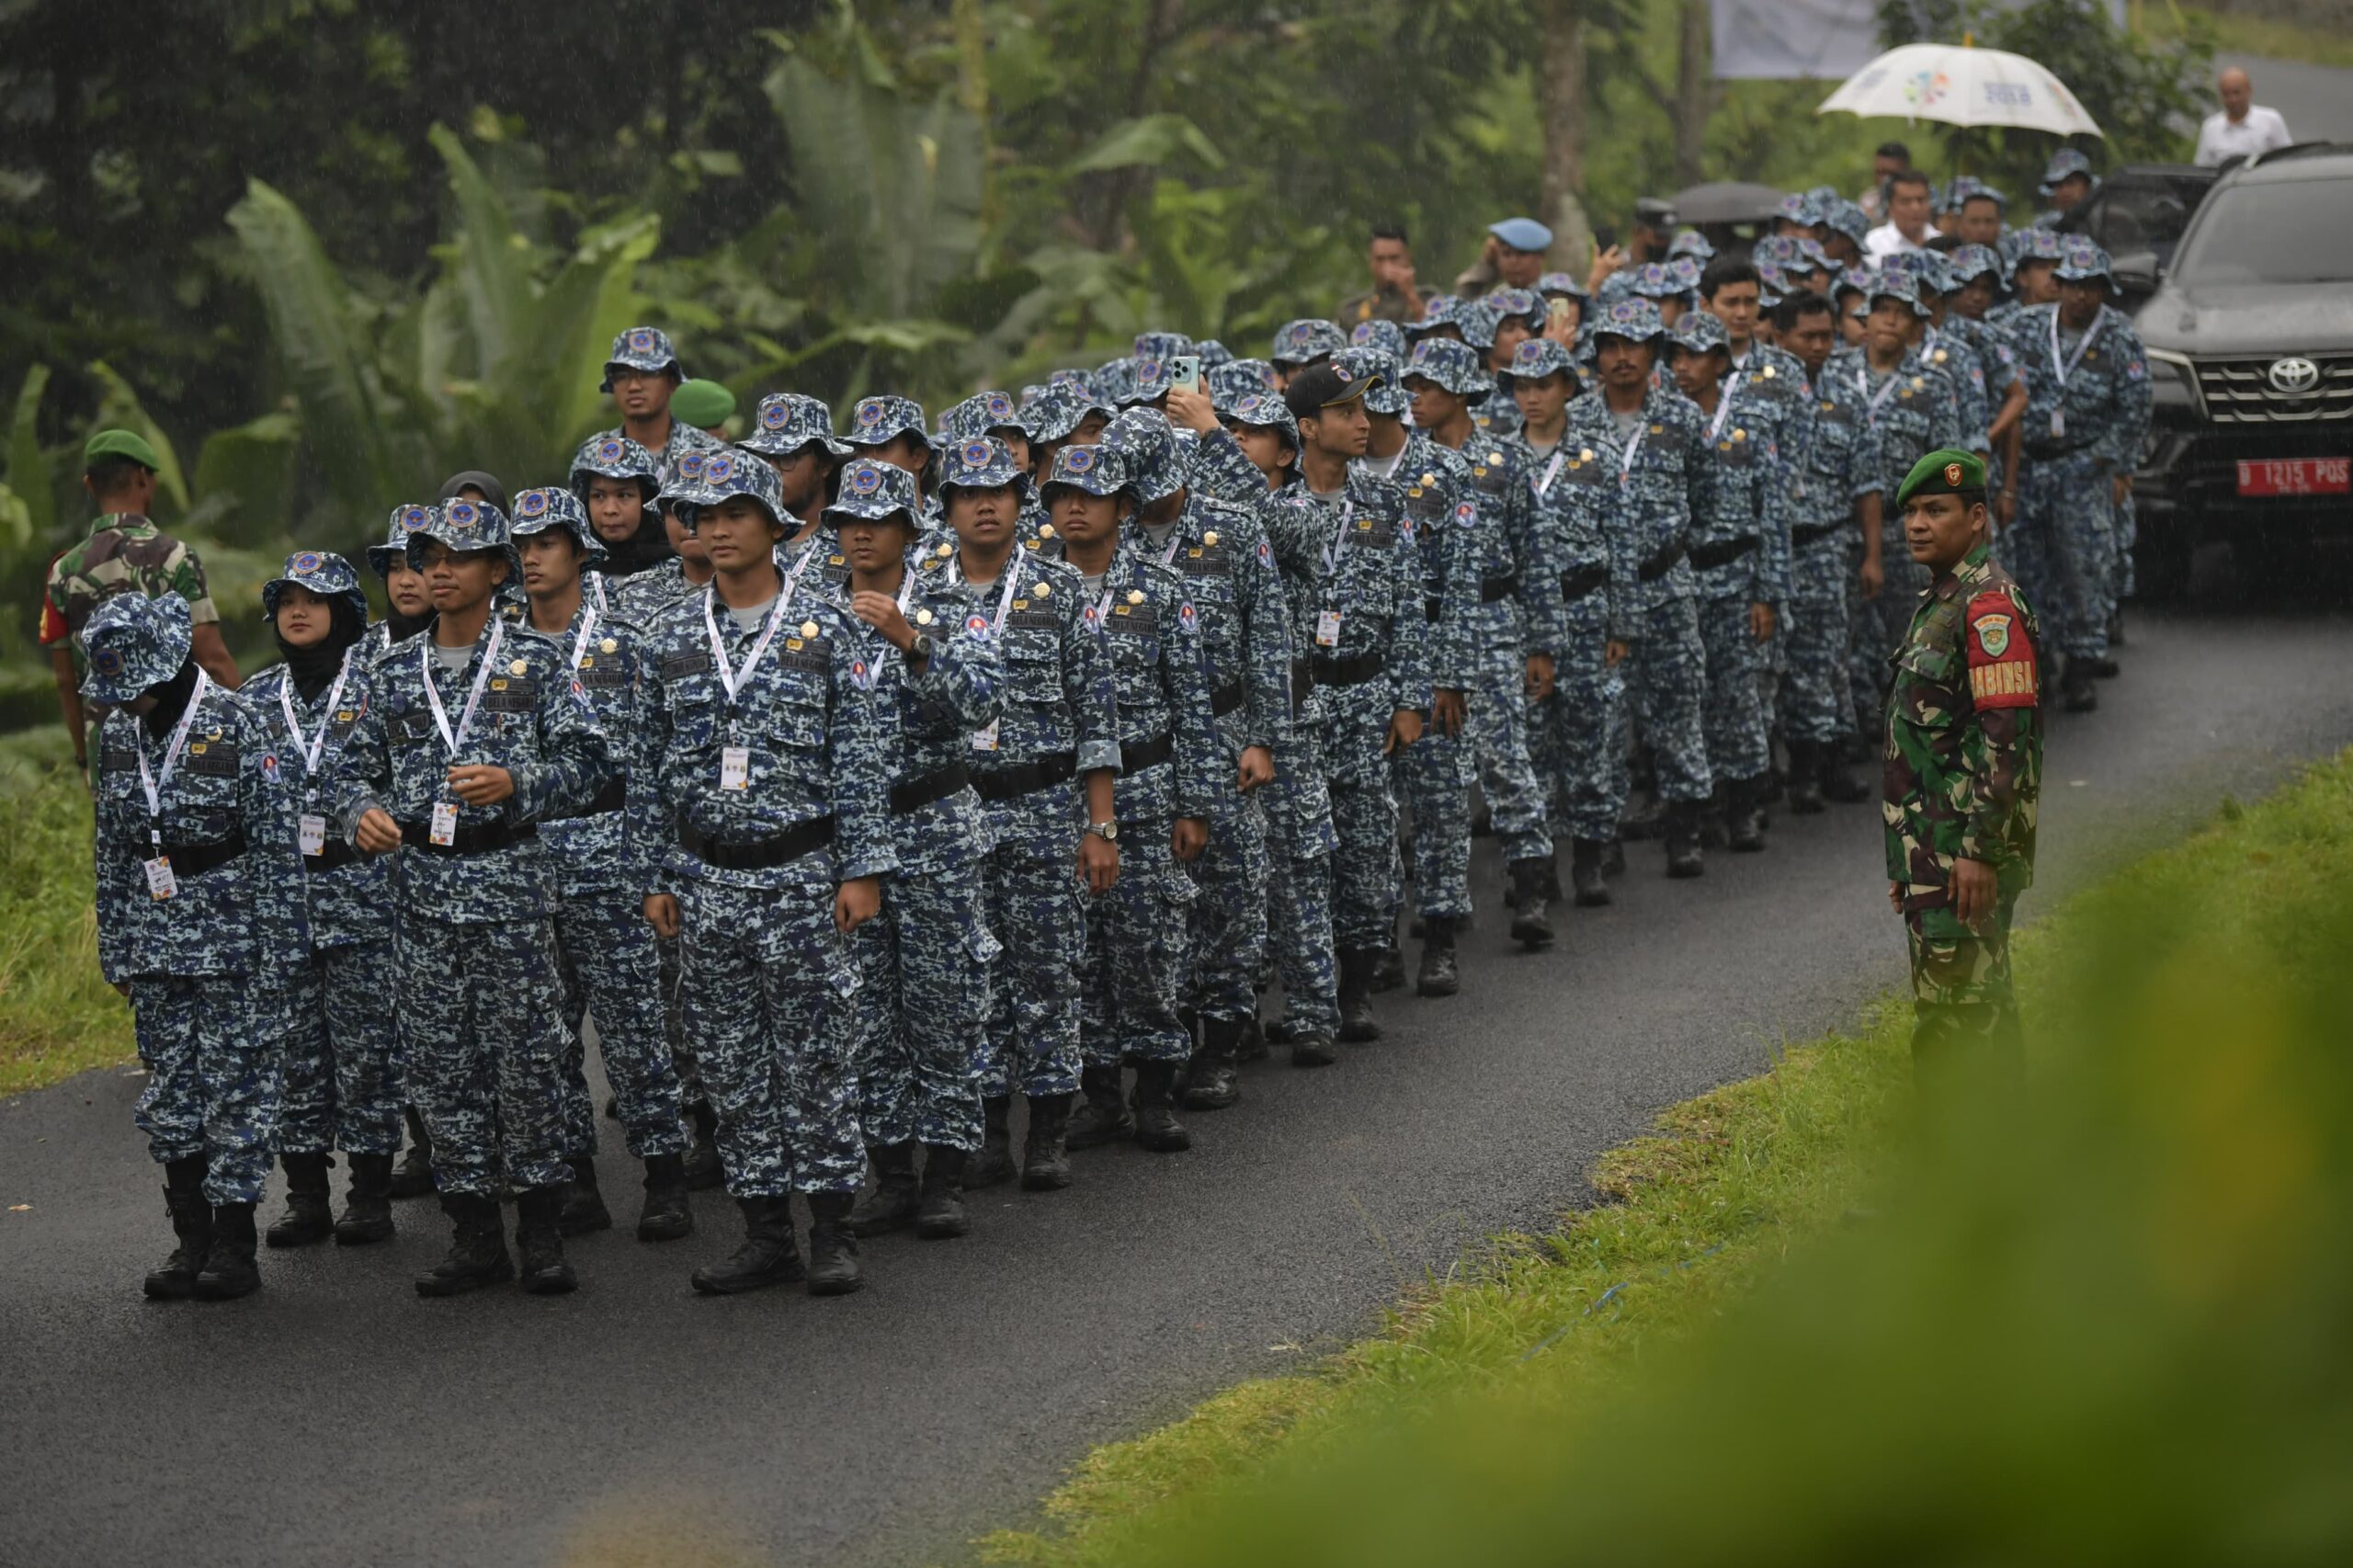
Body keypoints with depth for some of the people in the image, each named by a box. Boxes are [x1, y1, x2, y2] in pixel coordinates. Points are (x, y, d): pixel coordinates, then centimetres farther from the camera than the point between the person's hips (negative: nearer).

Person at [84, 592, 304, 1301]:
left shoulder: (234, 724, -12)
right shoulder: (118, 732, 6)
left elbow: (275, 843, -11)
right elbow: (112, 849, 13)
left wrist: (273, 952, -13)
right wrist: (116, 950, 12)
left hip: (232, 941, -6)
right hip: (157, 942, 6)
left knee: (237, 1087, -1)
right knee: (169, 1089, 7)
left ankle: (235, 1246, 5)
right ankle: (190, 1237, 15)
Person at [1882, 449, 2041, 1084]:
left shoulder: (1989, 604, -14)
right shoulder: (1936, 604, 19)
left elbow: (2007, 738, -21)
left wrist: (1981, 851, -25)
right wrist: (1905, 862, 23)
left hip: (1967, 851, -10)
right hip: (1930, 852, 10)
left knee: (1963, 1015, -11)